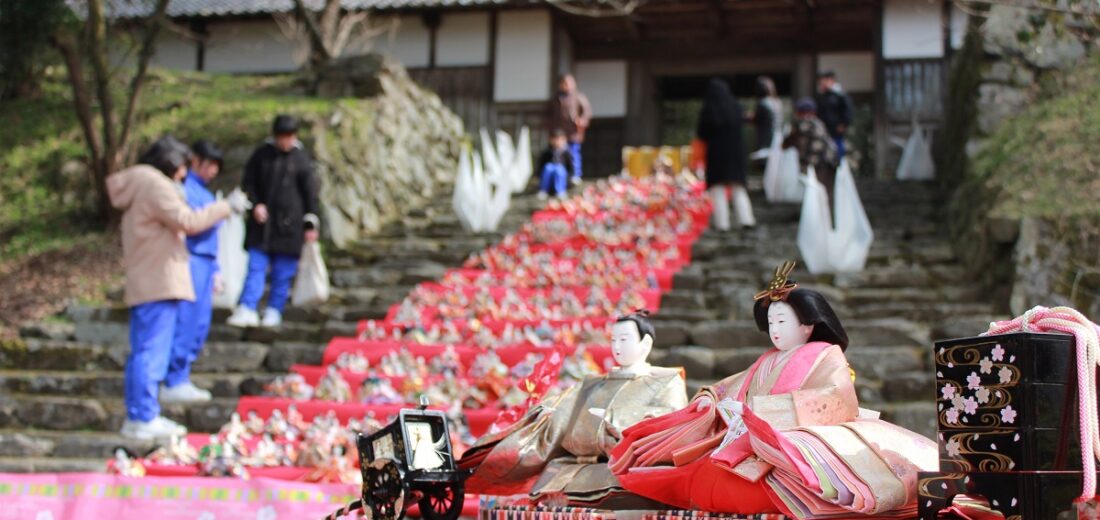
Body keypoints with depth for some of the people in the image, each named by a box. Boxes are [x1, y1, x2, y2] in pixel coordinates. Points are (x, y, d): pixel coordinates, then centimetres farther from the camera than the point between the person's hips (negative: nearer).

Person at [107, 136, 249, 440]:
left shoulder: (137, 186, 22)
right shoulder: (156, 184, -10)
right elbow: (188, 221, -17)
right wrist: (227, 207, -9)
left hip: (142, 284, 10)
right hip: (160, 282, -10)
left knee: (144, 352, 13)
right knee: (152, 351, -10)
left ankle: (137, 417, 18)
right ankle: (143, 419, -10)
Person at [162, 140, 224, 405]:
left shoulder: (206, 193, 22)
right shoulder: (185, 188, -6)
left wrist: (215, 270, 23)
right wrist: (219, 213, -23)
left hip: (206, 263, 9)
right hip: (191, 260, -9)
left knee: (200, 326, 9)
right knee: (185, 323, -9)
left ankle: (181, 381, 14)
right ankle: (175, 384, -6)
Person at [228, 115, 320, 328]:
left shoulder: (301, 159, 1)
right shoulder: (262, 154, 4)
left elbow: (310, 193, 3)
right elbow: (248, 183, 11)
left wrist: (311, 224, 0)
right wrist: (256, 204, -6)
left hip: (289, 224, -1)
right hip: (261, 222, 1)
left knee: (283, 272, 2)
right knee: (256, 266, -5)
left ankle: (274, 311, 11)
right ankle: (247, 309, -8)